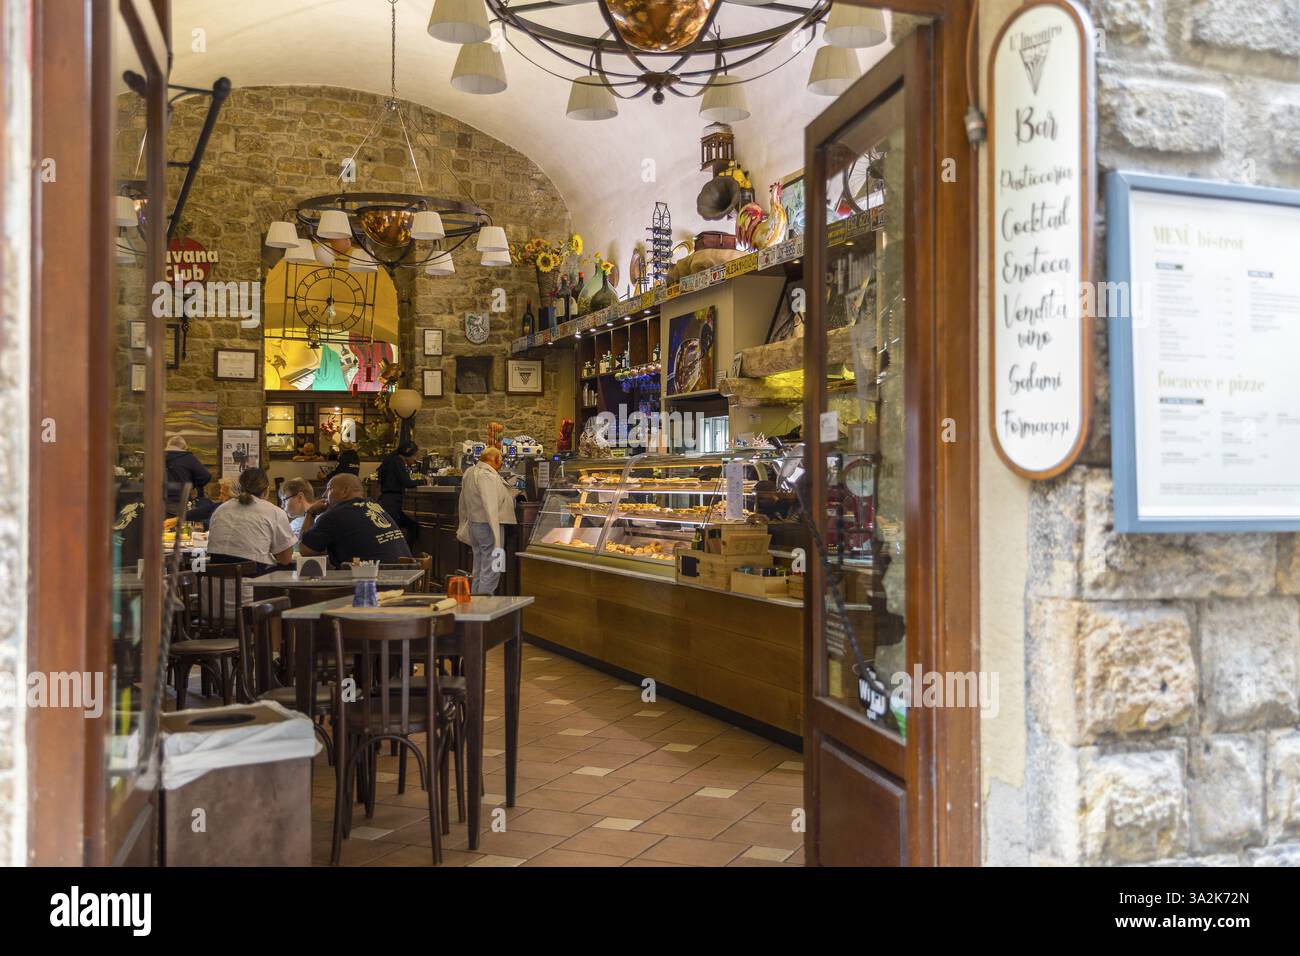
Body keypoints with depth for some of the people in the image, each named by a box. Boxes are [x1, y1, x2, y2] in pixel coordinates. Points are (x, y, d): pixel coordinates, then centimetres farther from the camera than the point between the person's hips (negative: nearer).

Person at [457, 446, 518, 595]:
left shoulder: (469, 473, 12)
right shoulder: (488, 476, -18)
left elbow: (463, 504, 21)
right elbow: (491, 507, -26)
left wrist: (464, 525, 29)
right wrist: (496, 537, -28)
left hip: (473, 524, 10)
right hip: (488, 525, -10)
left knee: (478, 571, 17)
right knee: (491, 571, -5)